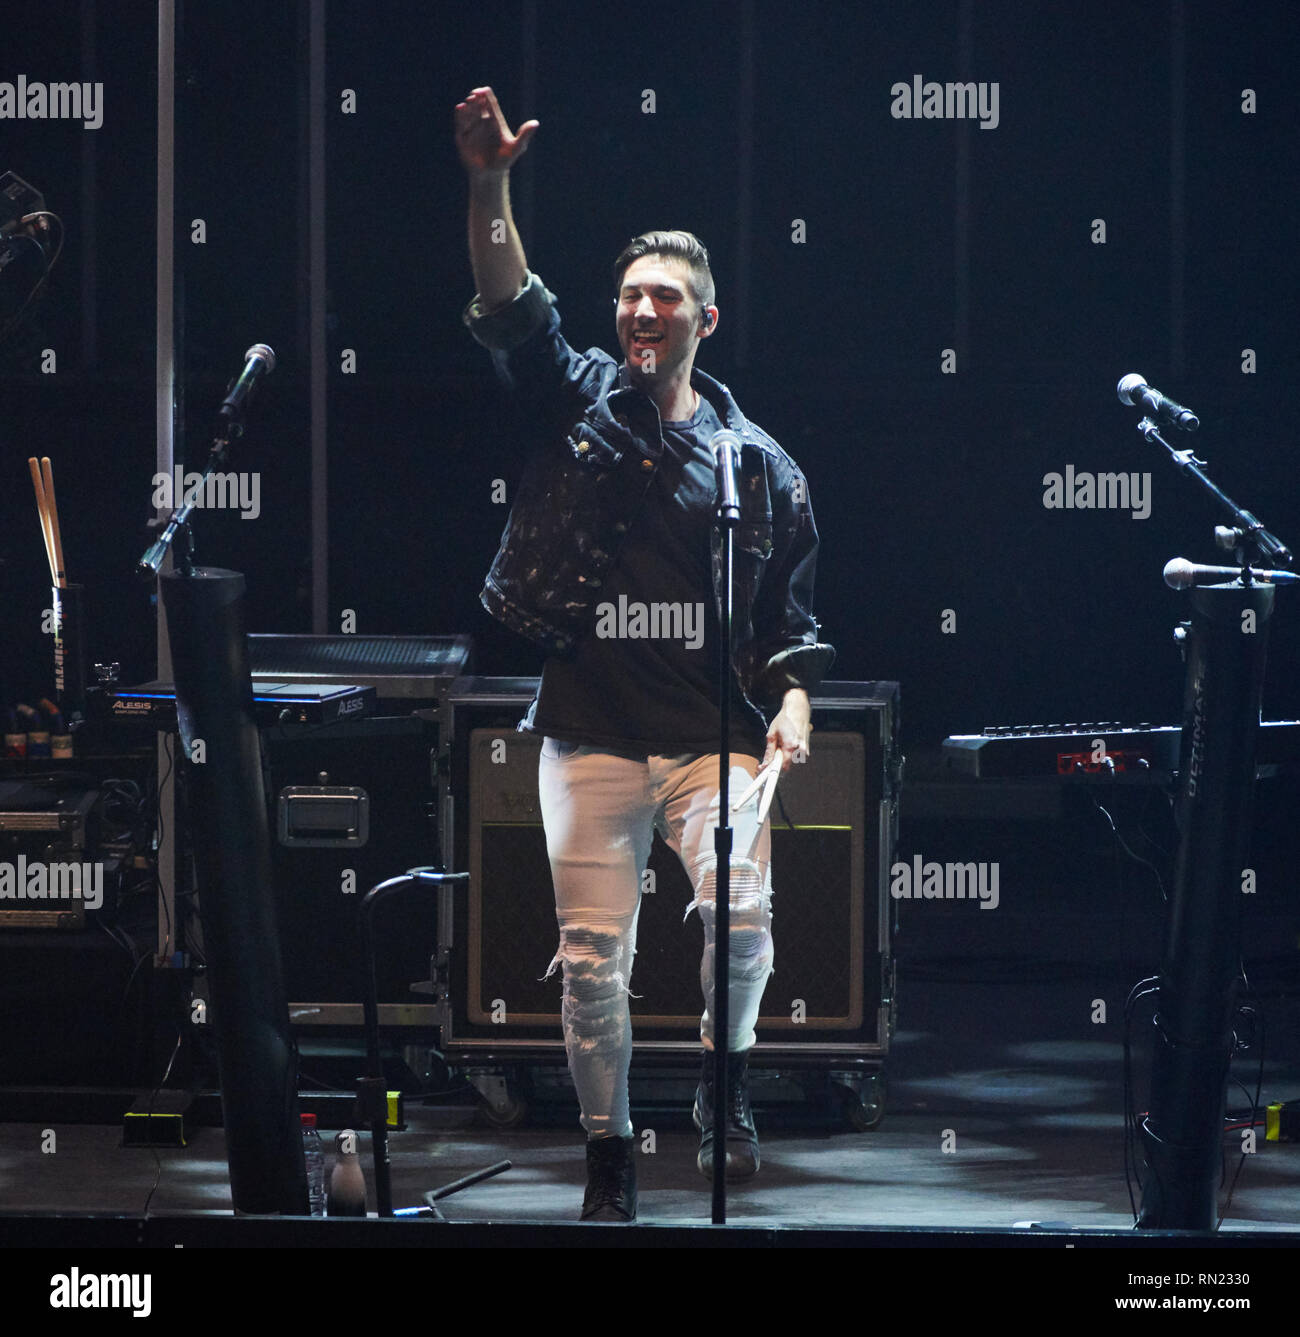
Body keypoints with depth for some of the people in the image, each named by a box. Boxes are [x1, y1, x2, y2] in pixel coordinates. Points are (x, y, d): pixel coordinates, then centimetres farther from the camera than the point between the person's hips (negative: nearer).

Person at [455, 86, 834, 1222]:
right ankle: (609, 1155, 14)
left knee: (740, 916, -21)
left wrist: (792, 703, -4)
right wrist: (491, 188, -22)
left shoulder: (759, 465, 8)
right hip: (591, 731, 1)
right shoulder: (578, 404, 7)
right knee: (593, 952, -1)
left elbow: (789, 613, 13)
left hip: (713, 734, 0)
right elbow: (512, 310, -8)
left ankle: (727, 1077, 7)